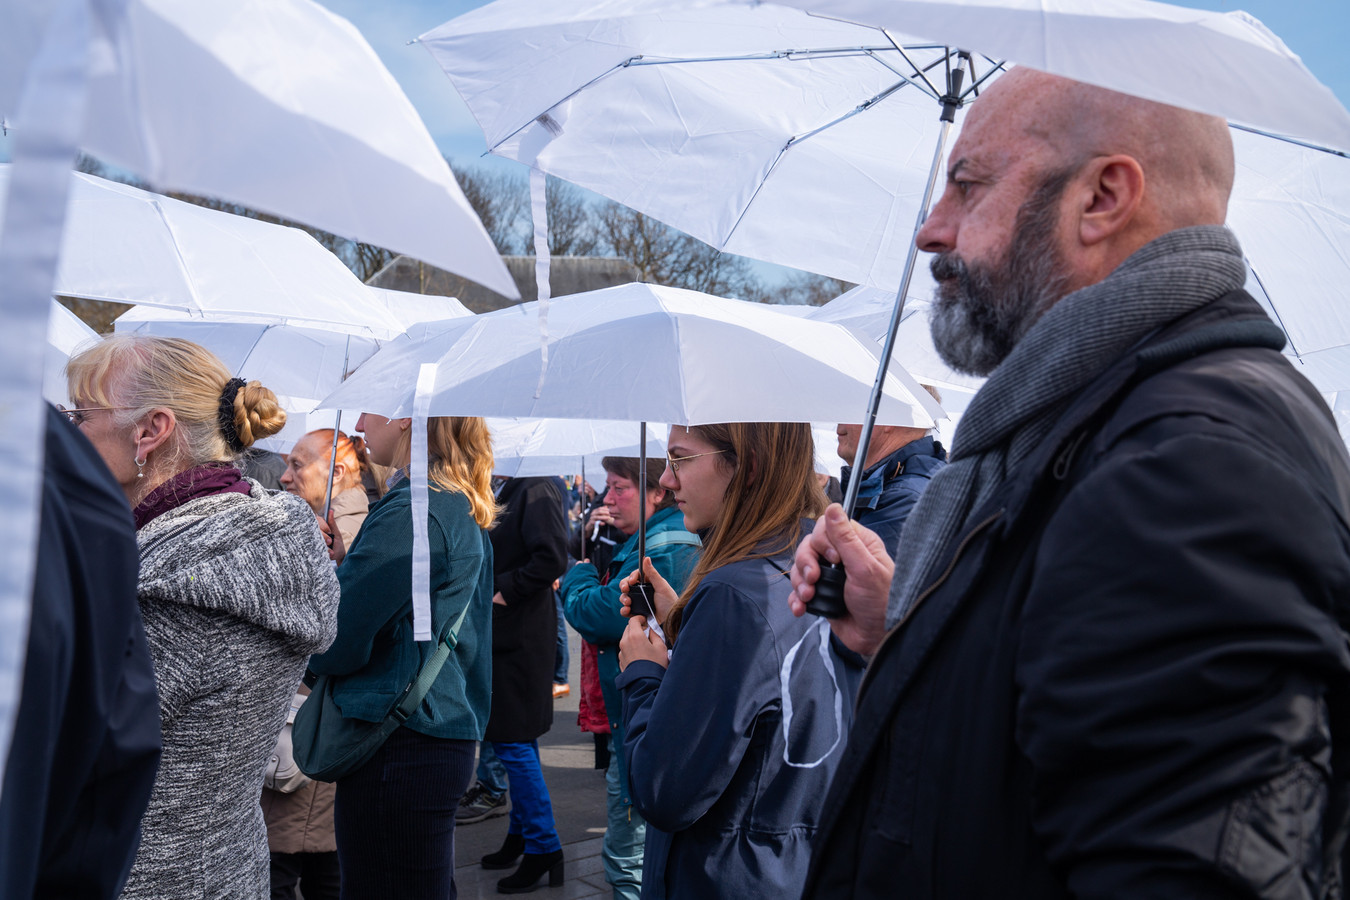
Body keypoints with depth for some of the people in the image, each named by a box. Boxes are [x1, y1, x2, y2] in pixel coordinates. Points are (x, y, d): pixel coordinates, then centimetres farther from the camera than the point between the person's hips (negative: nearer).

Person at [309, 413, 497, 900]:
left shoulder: (410, 512, -18)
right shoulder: (460, 507, 13)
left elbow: (337, 645, -17)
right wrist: (346, 561, 10)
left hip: (400, 752, -10)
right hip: (448, 736, 10)